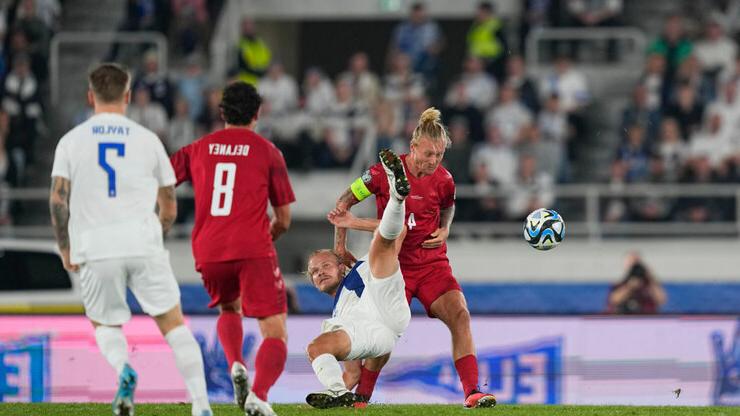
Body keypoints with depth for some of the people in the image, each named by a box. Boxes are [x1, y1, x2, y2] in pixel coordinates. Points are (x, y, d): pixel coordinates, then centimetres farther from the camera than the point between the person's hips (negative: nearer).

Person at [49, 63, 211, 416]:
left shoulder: (71, 141, 7)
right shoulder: (147, 140, 9)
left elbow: (58, 200, -1)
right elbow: (169, 207, 15)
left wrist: (65, 250, 10)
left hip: (94, 248, 0)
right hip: (143, 242, 0)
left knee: (105, 324, 18)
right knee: (172, 322, 6)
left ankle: (123, 369, -15)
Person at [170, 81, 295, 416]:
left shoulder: (198, 149, 13)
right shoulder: (267, 152, 7)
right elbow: (283, 220, 9)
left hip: (208, 253, 3)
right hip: (254, 250, -3)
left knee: (230, 309, 32)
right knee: (275, 334, -3)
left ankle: (236, 365, 3)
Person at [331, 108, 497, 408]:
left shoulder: (443, 180, -3)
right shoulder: (384, 173, -12)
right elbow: (345, 201, 0)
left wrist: (444, 230, 2)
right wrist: (340, 246, -3)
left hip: (432, 264, 2)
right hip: (394, 264, -2)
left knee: (460, 316, -16)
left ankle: (472, 393, -15)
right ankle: (361, 397, 8)